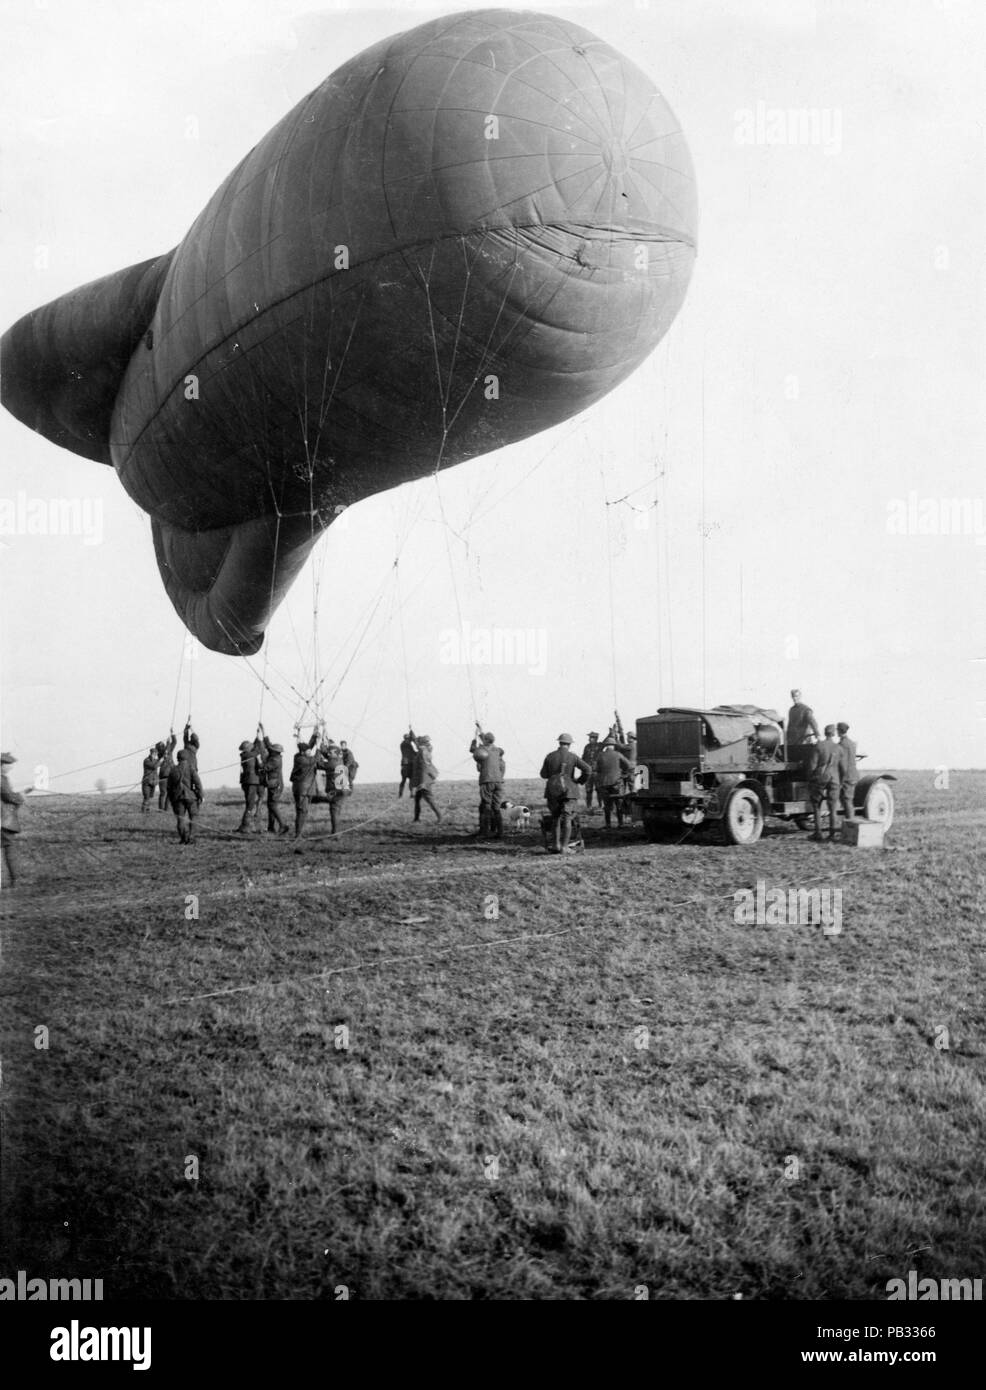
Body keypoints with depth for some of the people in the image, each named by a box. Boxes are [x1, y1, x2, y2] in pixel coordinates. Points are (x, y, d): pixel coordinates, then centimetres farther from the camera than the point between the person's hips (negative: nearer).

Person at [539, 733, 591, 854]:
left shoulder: (550, 756, 1)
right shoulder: (573, 757, -4)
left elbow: (543, 774, 7)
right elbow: (588, 770, -12)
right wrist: (579, 781, 3)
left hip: (553, 791, 2)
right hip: (569, 791, -2)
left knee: (555, 817, 15)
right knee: (566, 819, 0)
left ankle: (556, 843, 5)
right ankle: (564, 847, -8)